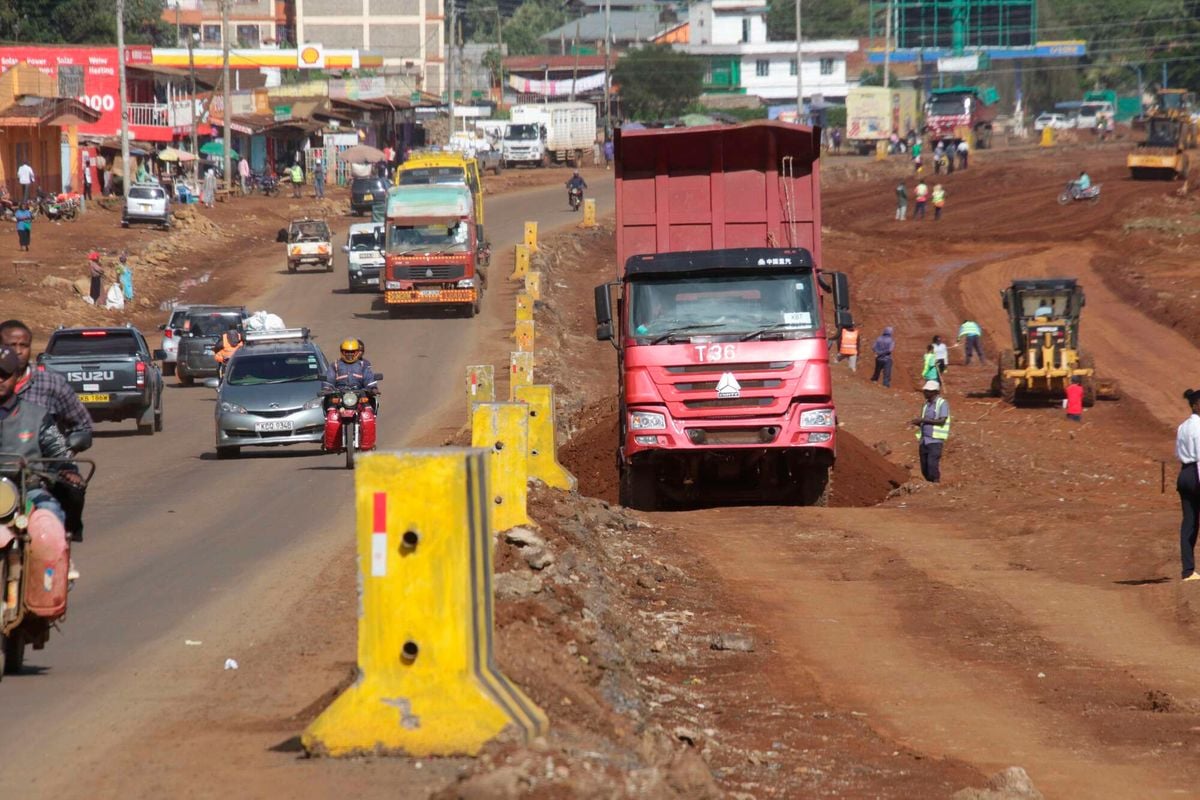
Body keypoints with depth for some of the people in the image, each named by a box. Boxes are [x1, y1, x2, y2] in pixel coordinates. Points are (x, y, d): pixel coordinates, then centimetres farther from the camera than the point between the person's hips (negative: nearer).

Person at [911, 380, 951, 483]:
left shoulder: (942, 403, -5)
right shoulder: (926, 405, 16)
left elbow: (942, 421, -16)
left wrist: (924, 420, -18)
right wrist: (917, 423, -2)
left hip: (935, 440, -7)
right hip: (924, 439, 7)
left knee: (932, 465, -17)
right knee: (924, 468, 5)